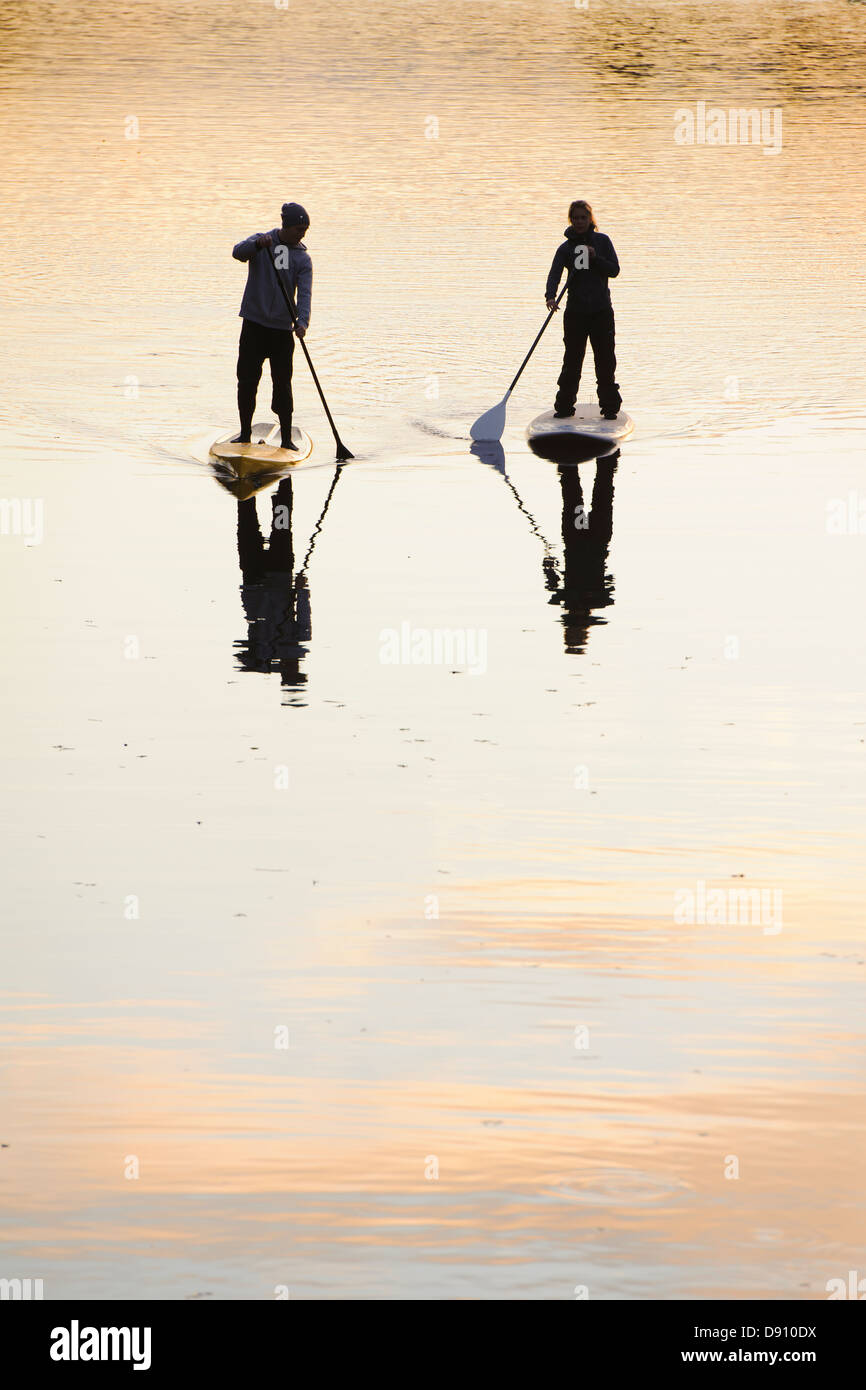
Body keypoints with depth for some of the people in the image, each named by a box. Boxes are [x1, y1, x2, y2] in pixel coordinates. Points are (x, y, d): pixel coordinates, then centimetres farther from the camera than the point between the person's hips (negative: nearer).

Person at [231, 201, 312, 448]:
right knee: (247, 381, 0)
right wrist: (258, 244, -39)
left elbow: (305, 293, -9)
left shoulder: (303, 258, 3)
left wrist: (302, 321, -26)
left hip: (282, 329, 1)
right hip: (254, 325, -1)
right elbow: (238, 252, -19)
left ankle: (287, 438, 6)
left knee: (282, 385, 0)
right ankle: (245, 434, 11)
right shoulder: (261, 241, 1)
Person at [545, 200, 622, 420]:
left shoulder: (602, 241, 6)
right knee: (572, 360, -1)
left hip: (601, 311, 0)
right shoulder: (566, 248, 4)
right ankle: (564, 406, 6)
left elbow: (614, 270, 1)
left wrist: (595, 258, -15)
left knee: (605, 360, 0)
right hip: (575, 311, 0)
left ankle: (610, 407, 7)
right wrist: (550, 296, -29)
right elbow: (555, 273, -10)